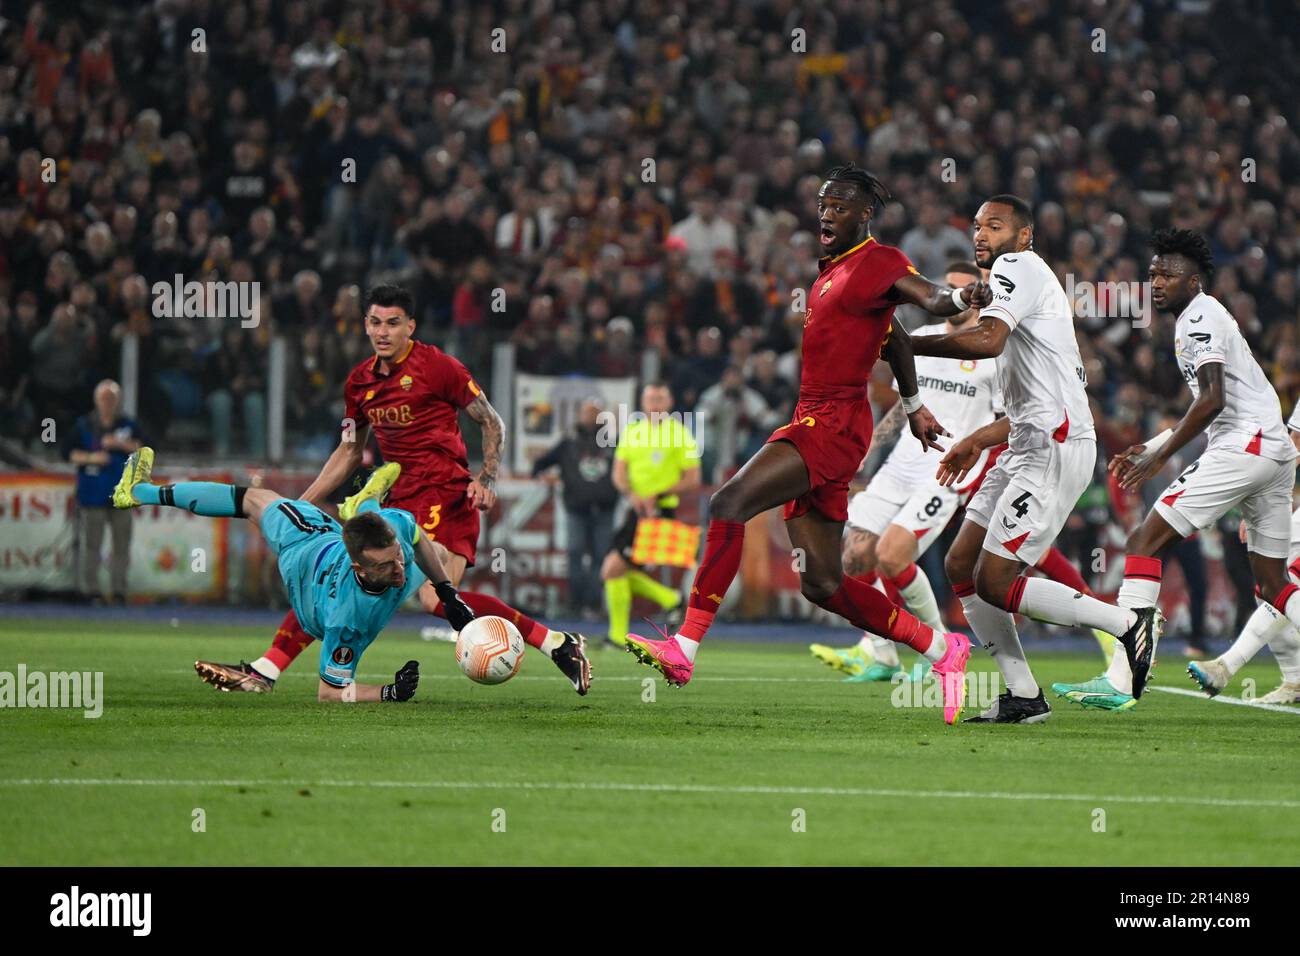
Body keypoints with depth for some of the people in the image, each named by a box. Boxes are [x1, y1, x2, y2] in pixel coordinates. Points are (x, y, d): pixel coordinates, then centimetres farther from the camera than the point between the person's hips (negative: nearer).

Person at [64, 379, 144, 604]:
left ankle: (118, 590, 8)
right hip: (93, 493, -2)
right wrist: (91, 458, -12)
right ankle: (90, 590, -1)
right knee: (91, 543, -4)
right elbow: (69, 453, 3)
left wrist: (121, 444, -14)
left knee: (122, 544, 3)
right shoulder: (84, 425, 5)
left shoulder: (128, 425, 8)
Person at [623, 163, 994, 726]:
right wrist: (912, 406, 44)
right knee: (822, 585, 7)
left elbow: (931, 299, -22)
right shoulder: (833, 271, 22)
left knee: (730, 504, -22)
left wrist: (960, 297, -45)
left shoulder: (877, 262, -5)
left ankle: (685, 648, -25)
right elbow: (893, 341, 34)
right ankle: (939, 649, 17)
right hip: (813, 421, 10)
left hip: (834, 425, -10)